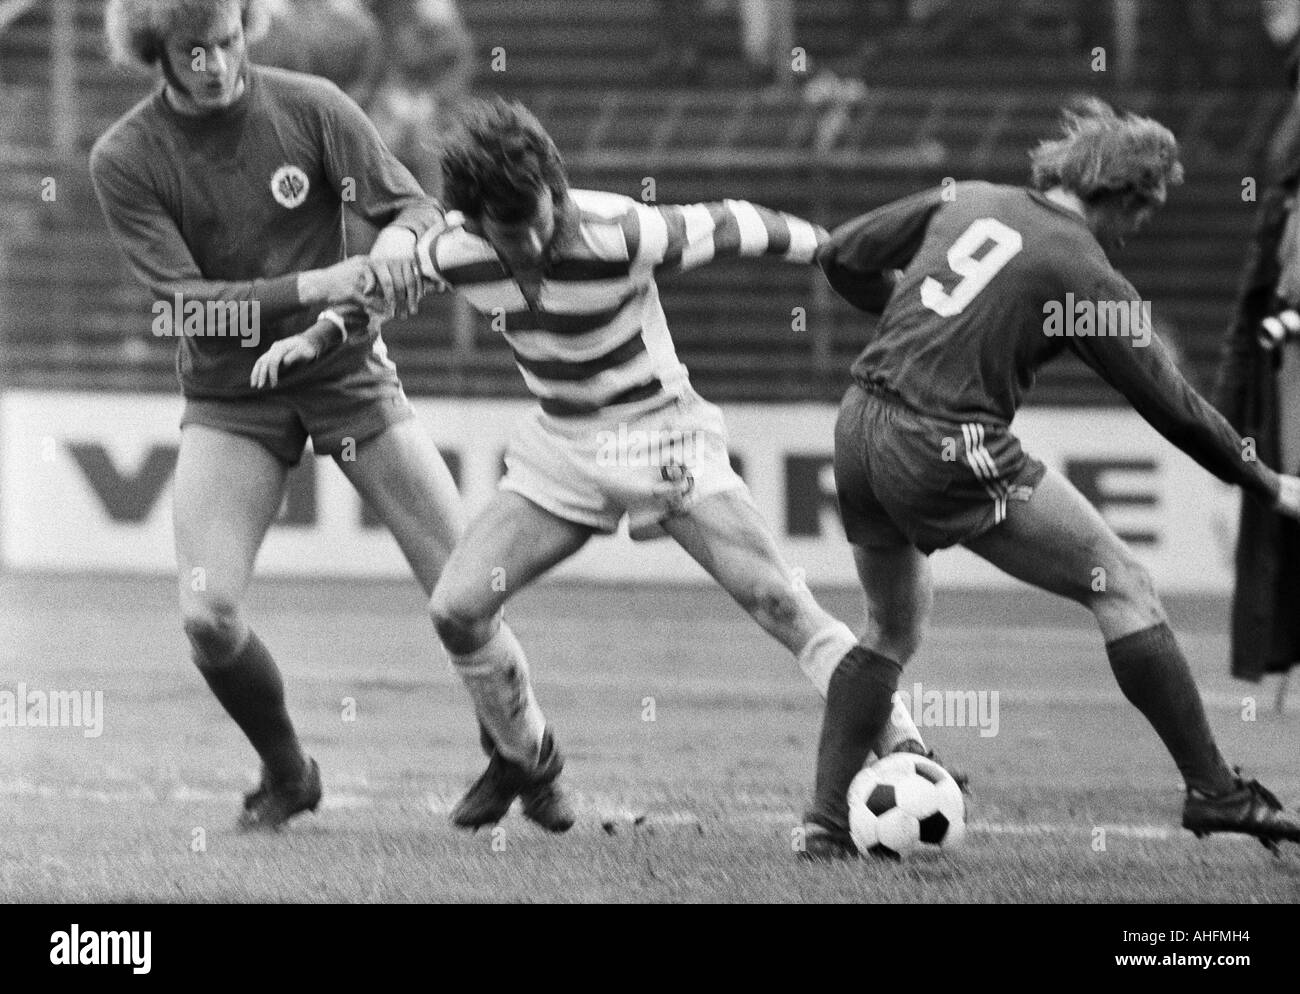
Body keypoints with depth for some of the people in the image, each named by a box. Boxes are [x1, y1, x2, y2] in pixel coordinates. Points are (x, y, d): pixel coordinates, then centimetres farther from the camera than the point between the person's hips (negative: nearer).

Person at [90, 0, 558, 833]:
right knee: (209, 615, -15)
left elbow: (423, 213, -5)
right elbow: (186, 301, -16)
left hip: (348, 375, 0)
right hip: (230, 397, 0)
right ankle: (287, 775, 11)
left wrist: (399, 240, -30)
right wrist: (313, 286, -29)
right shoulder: (126, 160, -10)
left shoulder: (310, 108, -8)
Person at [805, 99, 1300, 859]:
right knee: (1122, 586, 4)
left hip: (859, 427, 7)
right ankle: (1215, 792, 6)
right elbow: (1173, 407, -1)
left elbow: (841, 257, 16)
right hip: (949, 454, -7)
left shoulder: (968, 202, 11)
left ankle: (828, 820, 20)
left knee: (895, 626, 26)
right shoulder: (1086, 275, -4)